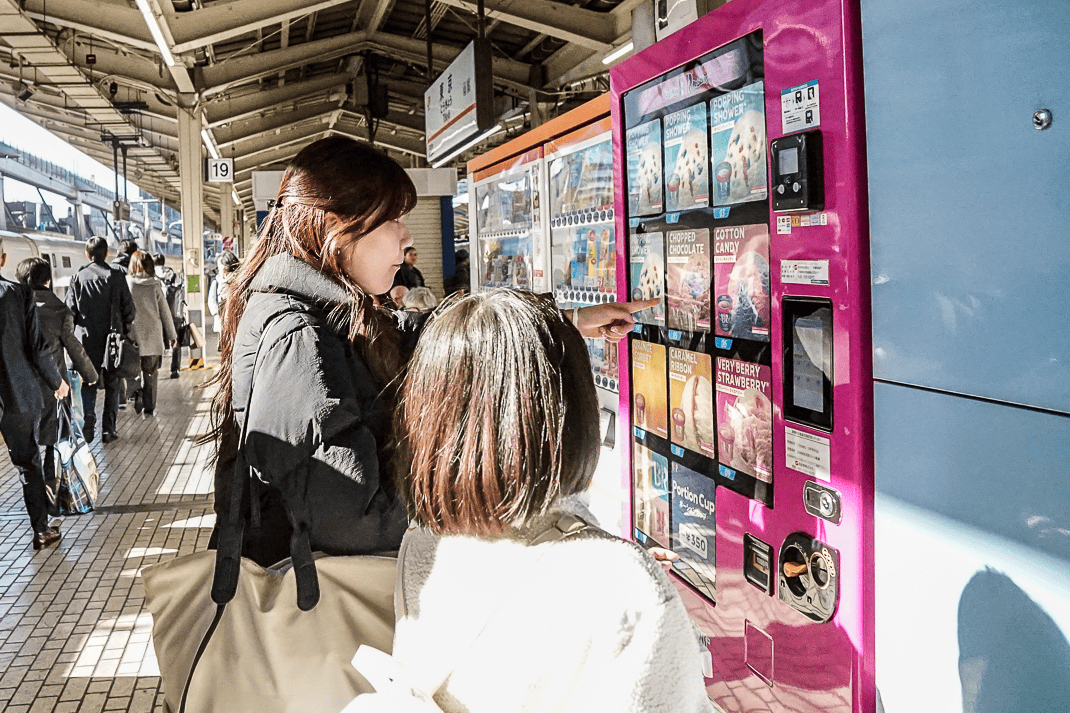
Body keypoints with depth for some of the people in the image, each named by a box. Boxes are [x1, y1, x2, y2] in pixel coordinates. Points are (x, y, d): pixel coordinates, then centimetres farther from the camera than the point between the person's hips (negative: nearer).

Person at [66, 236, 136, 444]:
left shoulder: (78, 277, -1)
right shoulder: (115, 276, -4)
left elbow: (69, 308, 0)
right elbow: (128, 308, -3)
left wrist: (71, 335, 12)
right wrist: (125, 331, 8)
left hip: (86, 339, 1)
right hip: (112, 339, -1)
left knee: (88, 384, 11)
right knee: (112, 385, 8)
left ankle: (88, 426, 2)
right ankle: (109, 430, 8)